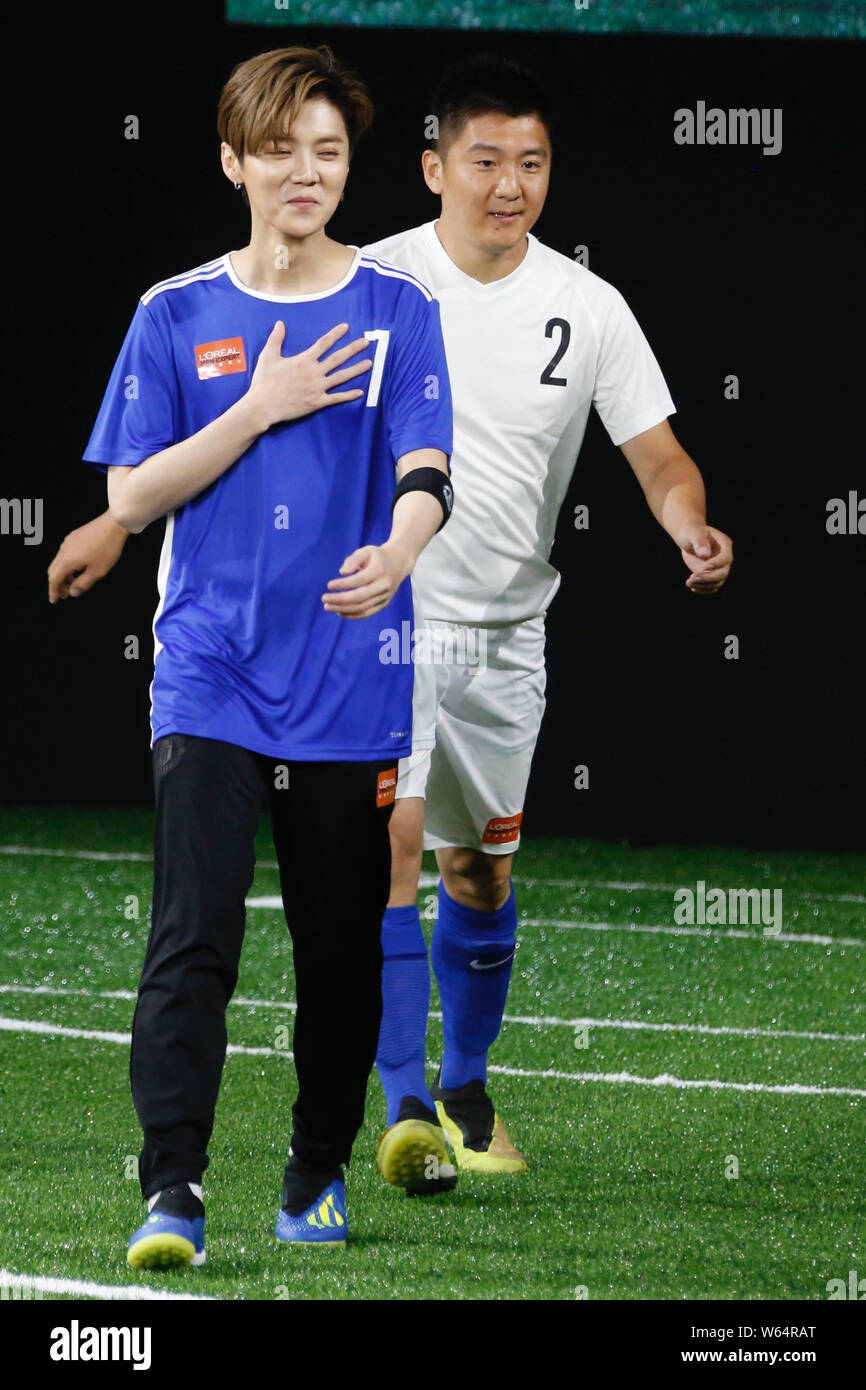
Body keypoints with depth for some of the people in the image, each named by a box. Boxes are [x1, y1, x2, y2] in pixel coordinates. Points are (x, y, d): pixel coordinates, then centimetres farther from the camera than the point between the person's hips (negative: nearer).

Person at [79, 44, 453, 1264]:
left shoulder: (397, 311, 3)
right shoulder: (178, 316, 6)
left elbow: (426, 474, -9)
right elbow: (131, 496, 2)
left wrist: (394, 556, -32)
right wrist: (261, 407, -9)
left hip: (352, 682, 1)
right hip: (210, 672, 0)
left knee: (341, 945, 8)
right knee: (193, 936, -13)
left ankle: (319, 1174, 25)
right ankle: (171, 1189, -15)